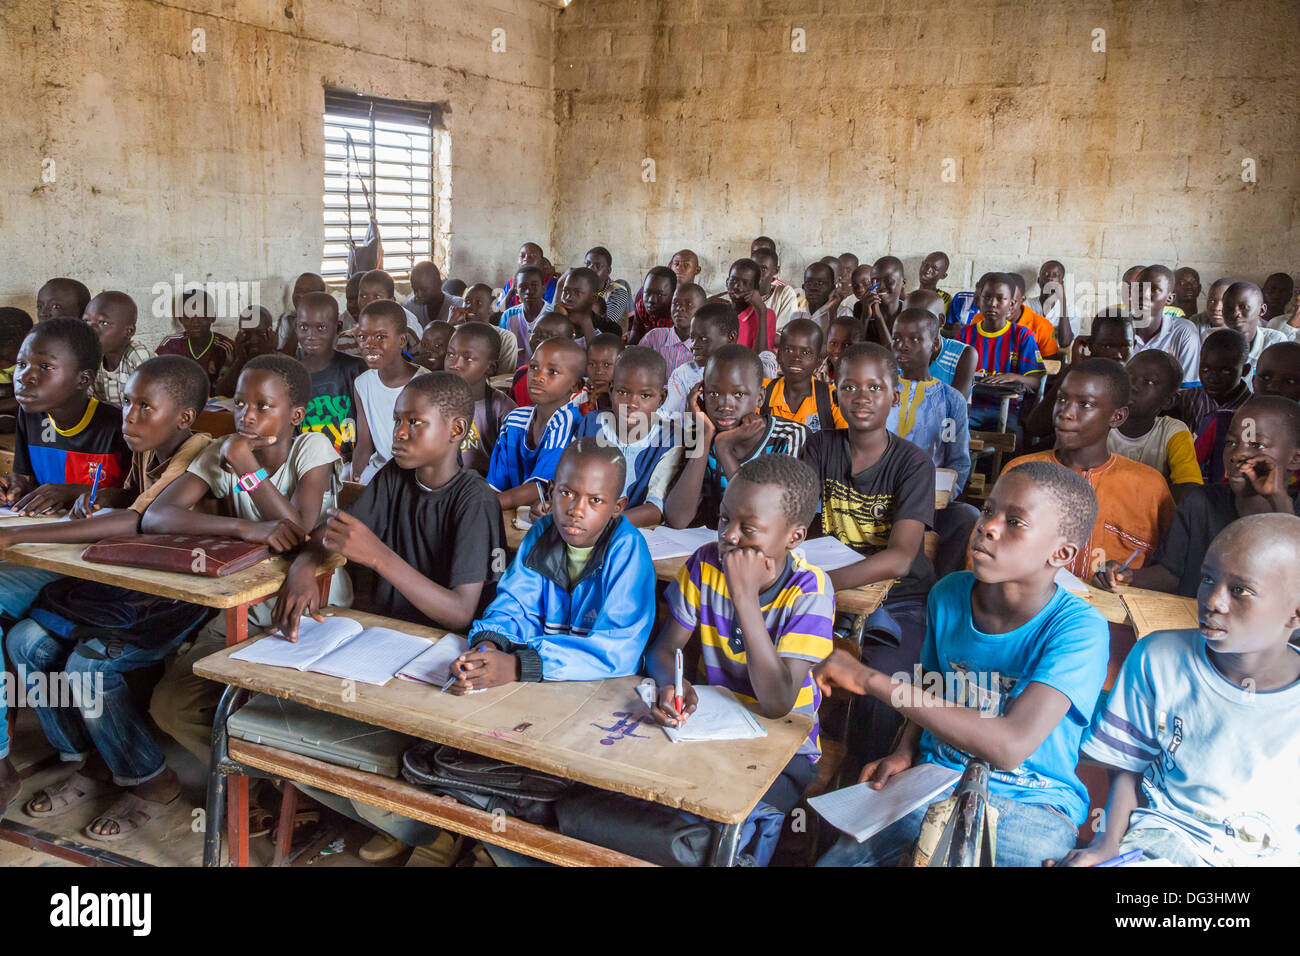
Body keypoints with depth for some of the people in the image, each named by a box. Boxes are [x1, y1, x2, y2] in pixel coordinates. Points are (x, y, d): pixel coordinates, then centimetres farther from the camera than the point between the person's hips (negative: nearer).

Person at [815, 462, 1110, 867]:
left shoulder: (1078, 629, -18)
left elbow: (1010, 746, -30)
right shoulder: (948, 594, -1)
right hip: (936, 784, 4)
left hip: (1032, 806, -4)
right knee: (837, 859, -15)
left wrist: (869, 679, -29)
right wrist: (904, 754, -3)